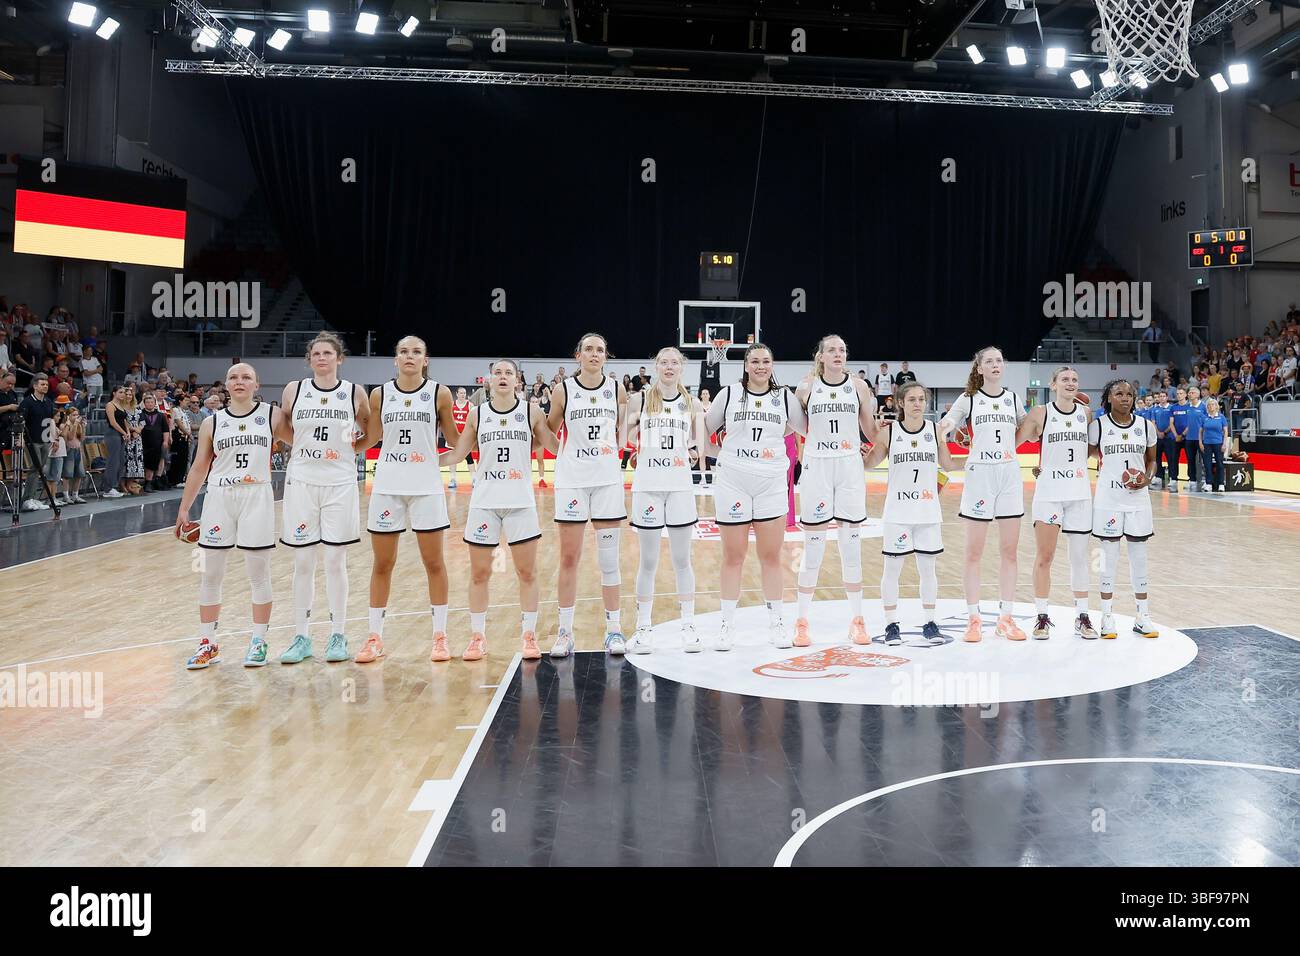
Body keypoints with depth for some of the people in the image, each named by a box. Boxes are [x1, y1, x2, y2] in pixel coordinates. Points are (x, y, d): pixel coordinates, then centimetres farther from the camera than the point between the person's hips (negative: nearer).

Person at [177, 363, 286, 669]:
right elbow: (199, 468, 11)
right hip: (219, 497, 2)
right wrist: (184, 508, 9)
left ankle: (258, 641, 16)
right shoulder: (212, 423, 8)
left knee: (259, 574, 4)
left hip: (257, 497, -2)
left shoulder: (273, 416, 3)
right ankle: (208, 644, 15)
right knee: (210, 575, 5)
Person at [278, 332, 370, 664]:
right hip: (301, 482, 1)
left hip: (340, 484, -1)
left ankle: (338, 636, 13)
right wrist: (304, 447, 6)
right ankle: (301, 638, 14)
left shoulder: (354, 393, 0)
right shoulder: (294, 390, 2)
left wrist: (353, 446, 2)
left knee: (336, 561, 3)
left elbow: (370, 431, 14)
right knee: (303, 563, 5)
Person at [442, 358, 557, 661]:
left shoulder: (532, 412, 2)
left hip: (521, 502, -1)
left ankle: (528, 635, 15)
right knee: (479, 572, 6)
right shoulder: (477, 414, 5)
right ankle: (477, 636, 18)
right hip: (484, 501, 1)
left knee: (527, 572, 3)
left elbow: (558, 447, 7)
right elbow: (458, 454, 10)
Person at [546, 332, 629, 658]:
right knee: (569, 558, 3)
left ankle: (614, 628, 14)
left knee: (609, 557, 6)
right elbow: (549, 432, 8)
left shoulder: (617, 389, 3)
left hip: (608, 478, 1)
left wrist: (618, 446, 6)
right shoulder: (563, 390, -2)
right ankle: (565, 631, 12)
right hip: (572, 478, -1)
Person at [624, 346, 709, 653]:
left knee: (682, 559, 7)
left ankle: (689, 626, 16)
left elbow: (701, 445, 6)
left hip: (680, 484, 1)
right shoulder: (640, 399, 2)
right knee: (648, 561, 5)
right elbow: (625, 439, 4)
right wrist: (631, 424, -12)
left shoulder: (691, 403, 6)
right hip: (647, 485, -1)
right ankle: (644, 628, 14)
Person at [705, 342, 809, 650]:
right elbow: (703, 429, 9)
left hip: (771, 483, 1)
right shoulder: (729, 393, 2)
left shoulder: (784, 397, 6)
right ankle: (727, 626, 13)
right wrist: (720, 454, 2)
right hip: (732, 482, -1)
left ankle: (776, 624, 17)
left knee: (771, 556, 6)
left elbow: (808, 429, 15)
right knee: (732, 557, 4)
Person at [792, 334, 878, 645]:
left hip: (850, 468, 1)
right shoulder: (807, 388, 2)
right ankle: (802, 622, 10)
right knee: (813, 547, 1)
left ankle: (857, 620, 15)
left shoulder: (859, 386, 5)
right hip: (816, 467, -1)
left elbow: (872, 432, 11)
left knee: (852, 546, 5)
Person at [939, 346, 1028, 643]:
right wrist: (945, 427, -14)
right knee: (974, 552, 0)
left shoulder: (1013, 398, 11)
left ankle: (1005, 618, 13)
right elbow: (943, 429, 4)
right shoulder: (968, 399, 4)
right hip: (979, 474, -3)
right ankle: (973, 619, 7)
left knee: (1009, 550, 5)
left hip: (1010, 474, 3)